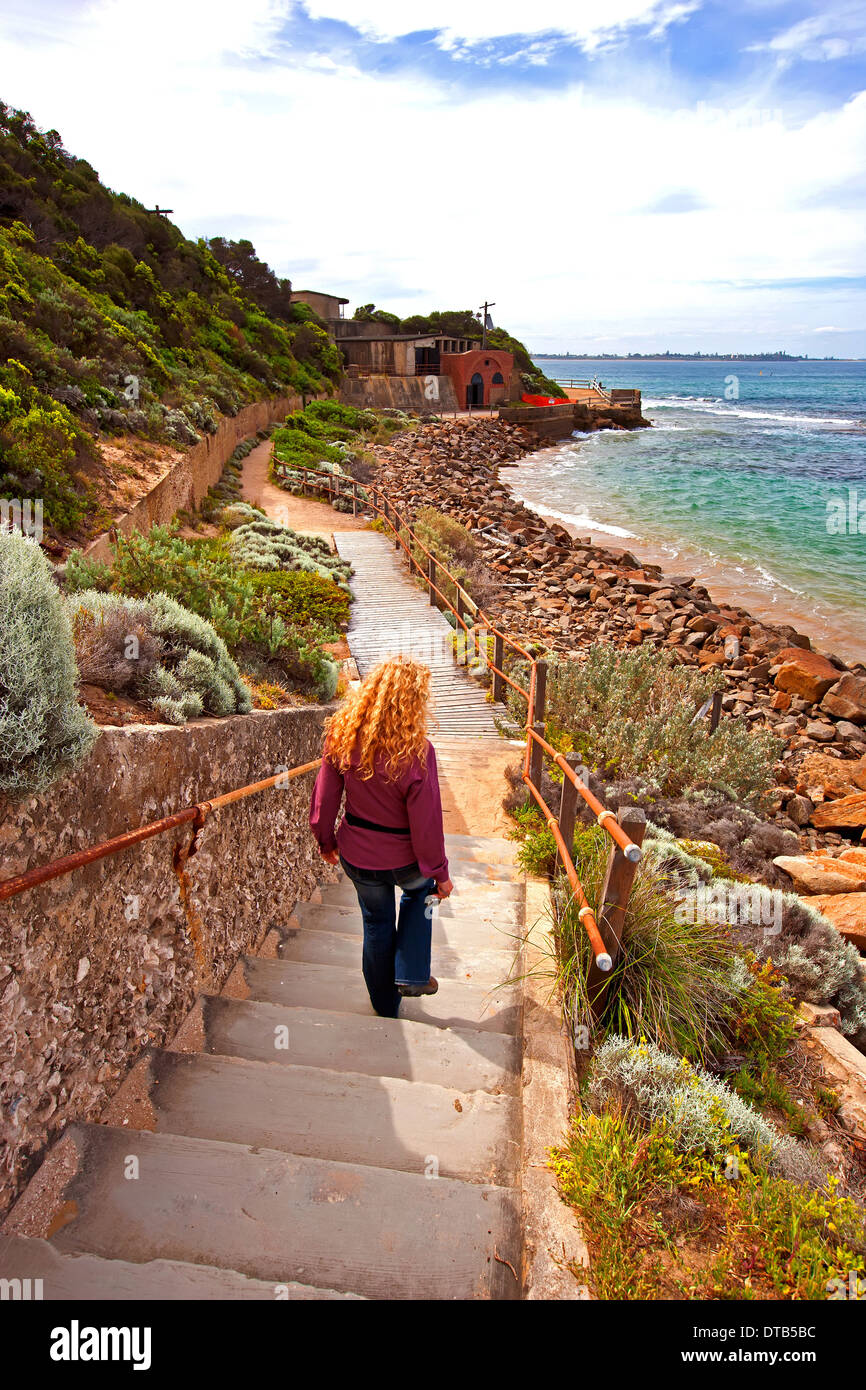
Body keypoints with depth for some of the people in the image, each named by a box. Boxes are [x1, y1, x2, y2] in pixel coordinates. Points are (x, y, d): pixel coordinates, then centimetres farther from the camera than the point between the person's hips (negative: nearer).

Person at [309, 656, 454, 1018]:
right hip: (402, 859, -3)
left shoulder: (342, 735, -15)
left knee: (376, 924, 25)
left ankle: (385, 1006, 44)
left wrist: (326, 840, 14)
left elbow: (325, 796, -4)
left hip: (357, 856, 3)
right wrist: (439, 872, -5)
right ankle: (411, 975, 26)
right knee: (421, 888, 32)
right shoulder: (415, 750, -28)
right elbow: (426, 821, -20)